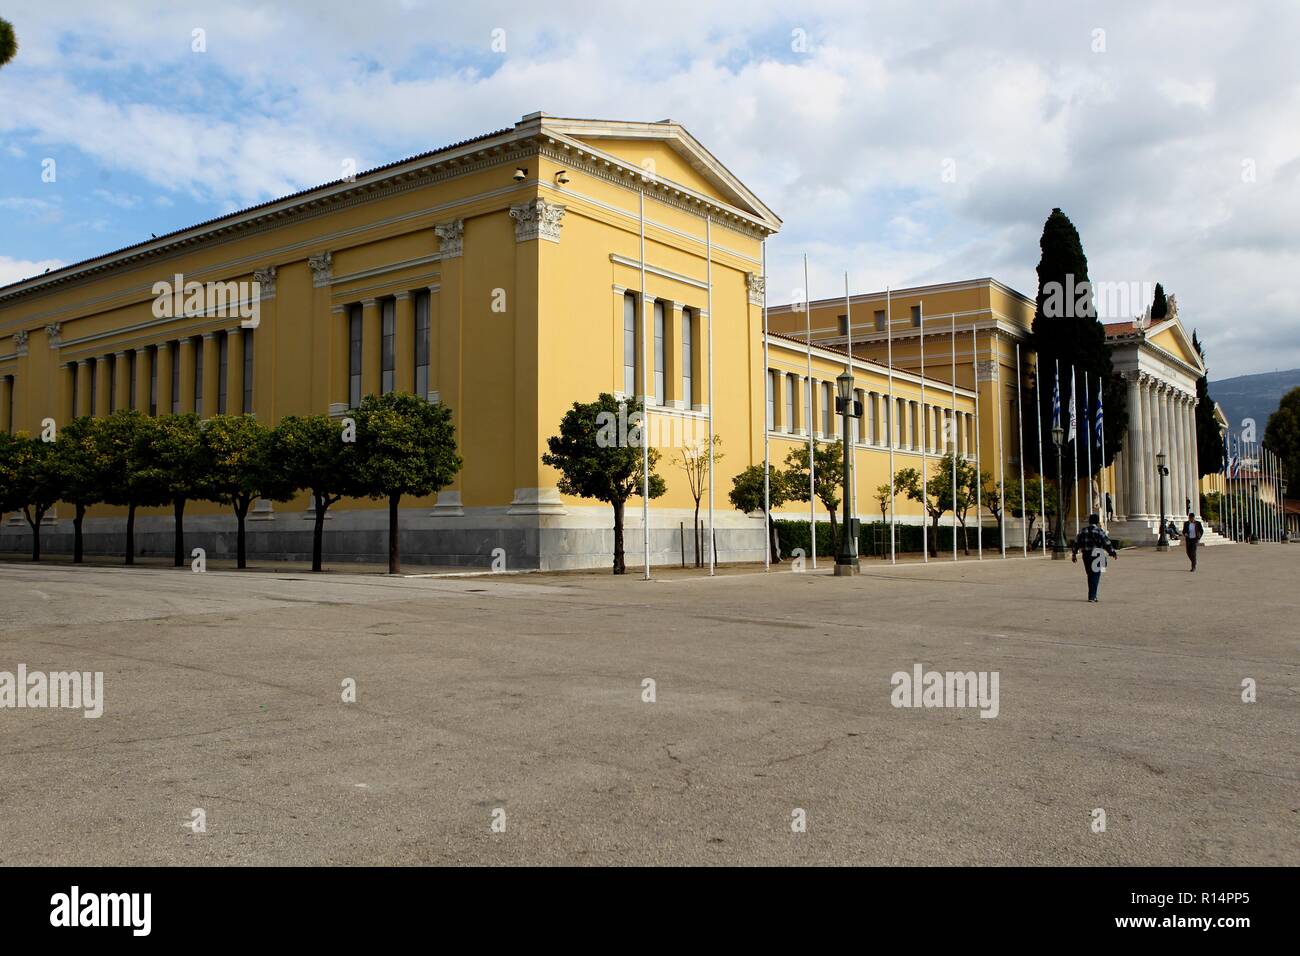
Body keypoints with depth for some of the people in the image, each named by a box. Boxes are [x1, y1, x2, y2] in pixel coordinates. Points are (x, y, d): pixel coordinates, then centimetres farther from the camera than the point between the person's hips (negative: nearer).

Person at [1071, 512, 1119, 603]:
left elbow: (1076, 543, 8)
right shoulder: (1099, 532, -9)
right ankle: (1092, 597, -6)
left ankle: (1092, 596, 23)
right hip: (1097, 556, -5)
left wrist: (1074, 554, 15)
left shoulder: (1083, 531, 6)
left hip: (1086, 556, 5)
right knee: (1095, 576, 0)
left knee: (1090, 576, 16)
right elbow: (1107, 544, -9)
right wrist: (1113, 553, 2)